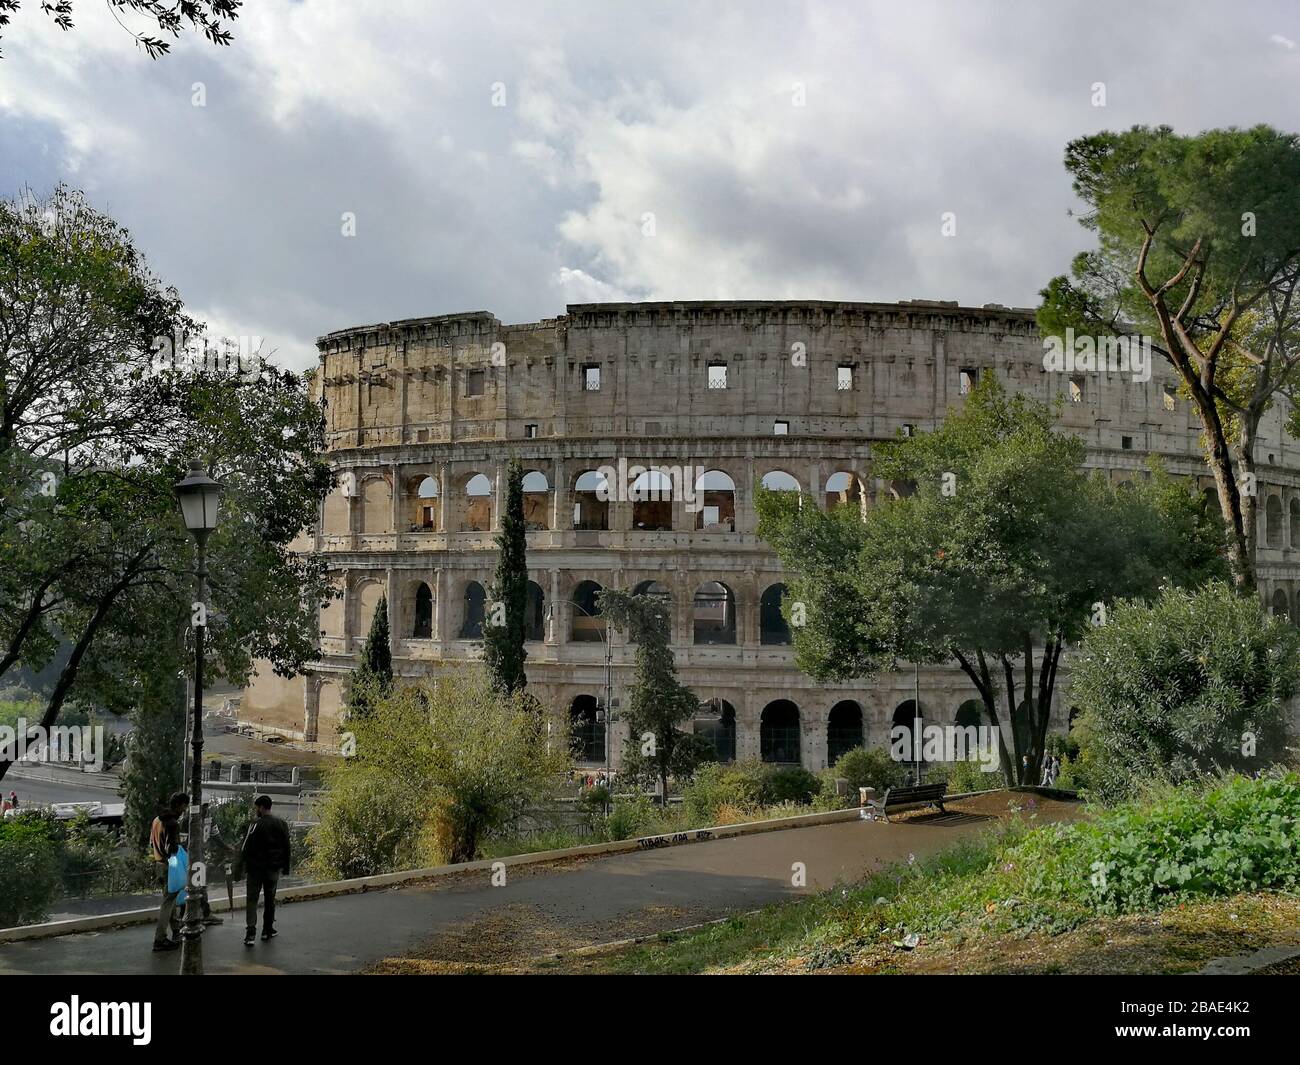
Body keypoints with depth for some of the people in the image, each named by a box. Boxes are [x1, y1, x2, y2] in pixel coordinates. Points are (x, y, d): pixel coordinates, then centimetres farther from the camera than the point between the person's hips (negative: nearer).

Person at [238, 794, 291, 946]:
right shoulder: (281, 824, 4)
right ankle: (268, 930, 19)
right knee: (270, 898, 15)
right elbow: (286, 847, 9)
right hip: (274, 868, 4)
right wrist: (285, 867, 15)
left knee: (252, 899, 0)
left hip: (256, 867, -4)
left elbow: (247, 847, -13)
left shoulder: (257, 824, -13)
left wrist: (242, 863, -3)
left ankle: (250, 932, -10)